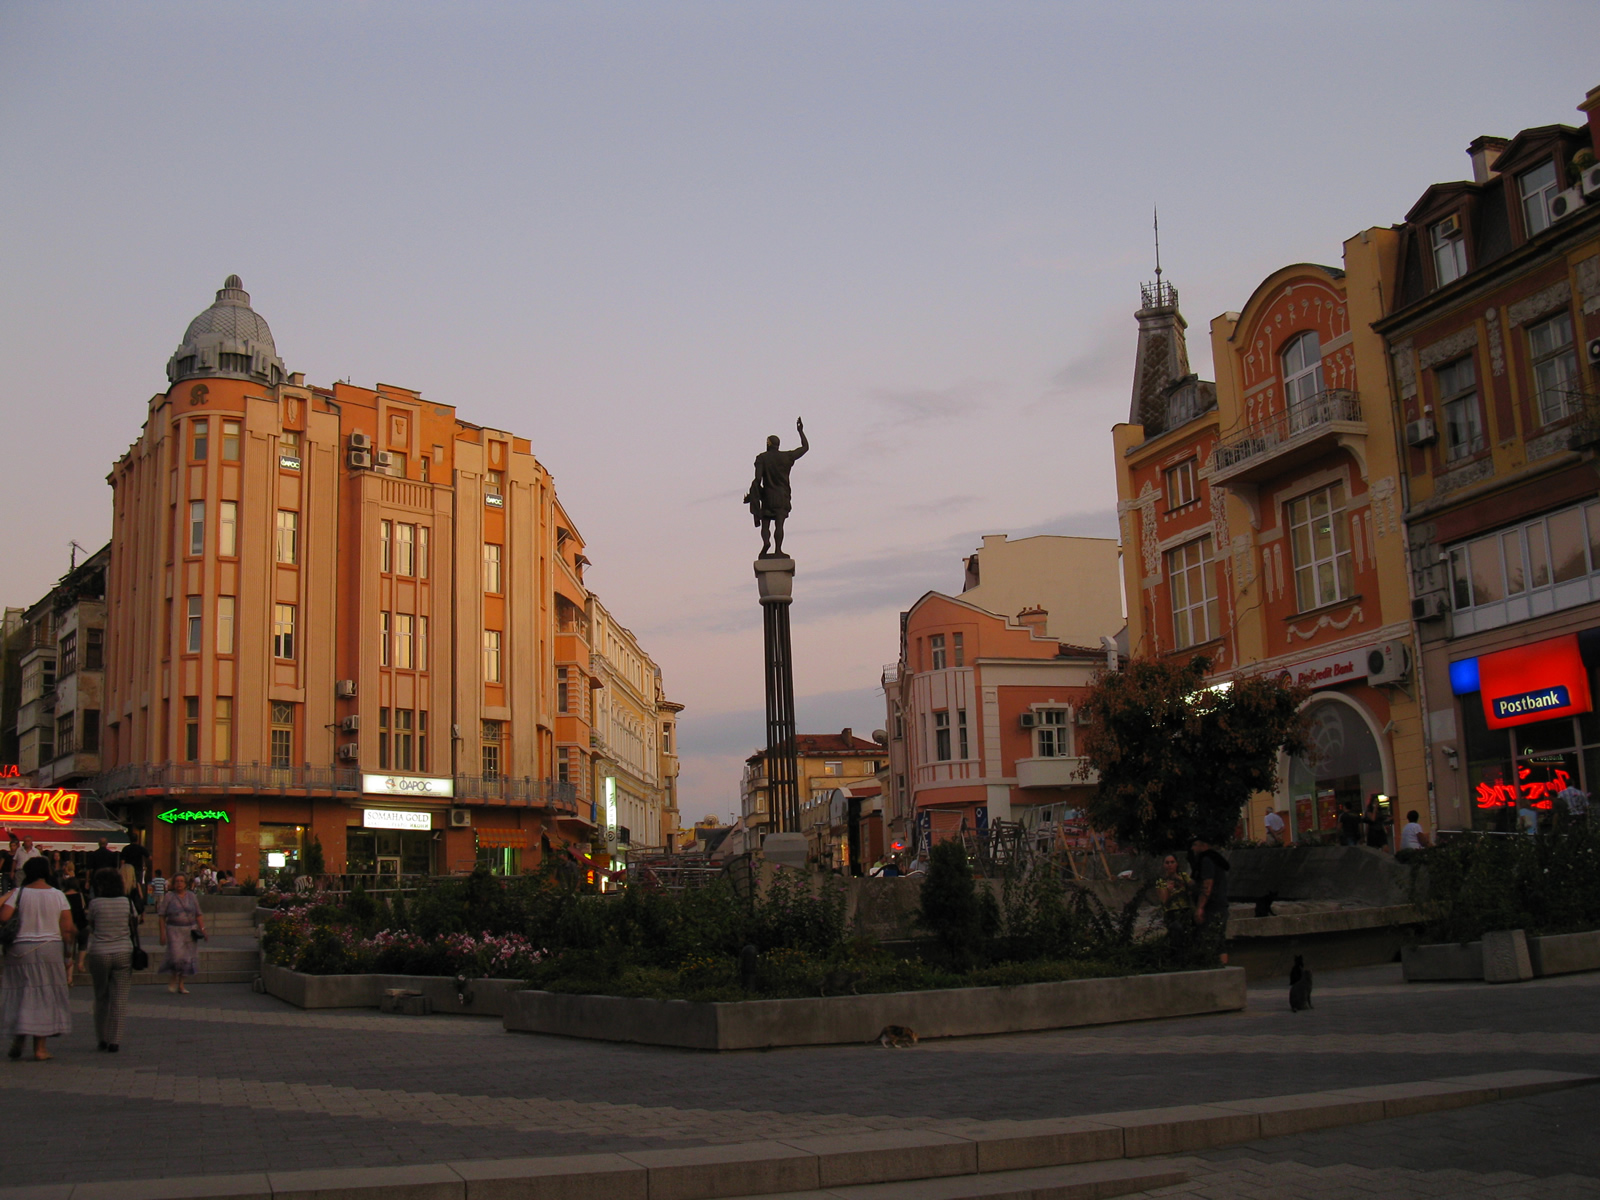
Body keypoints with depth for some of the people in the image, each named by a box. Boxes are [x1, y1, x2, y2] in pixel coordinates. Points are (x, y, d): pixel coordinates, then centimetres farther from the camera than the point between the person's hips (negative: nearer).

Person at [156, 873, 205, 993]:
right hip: (174, 930, -3)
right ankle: (174, 979, 12)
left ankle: (181, 984, 15)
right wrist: (163, 933, -5)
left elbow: (198, 915, 13)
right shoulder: (169, 897, 1)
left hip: (190, 930, 3)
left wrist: (202, 929, 3)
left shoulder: (192, 896, 10)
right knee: (177, 955, -15)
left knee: (188, 958, 3)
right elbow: (161, 916, 1)